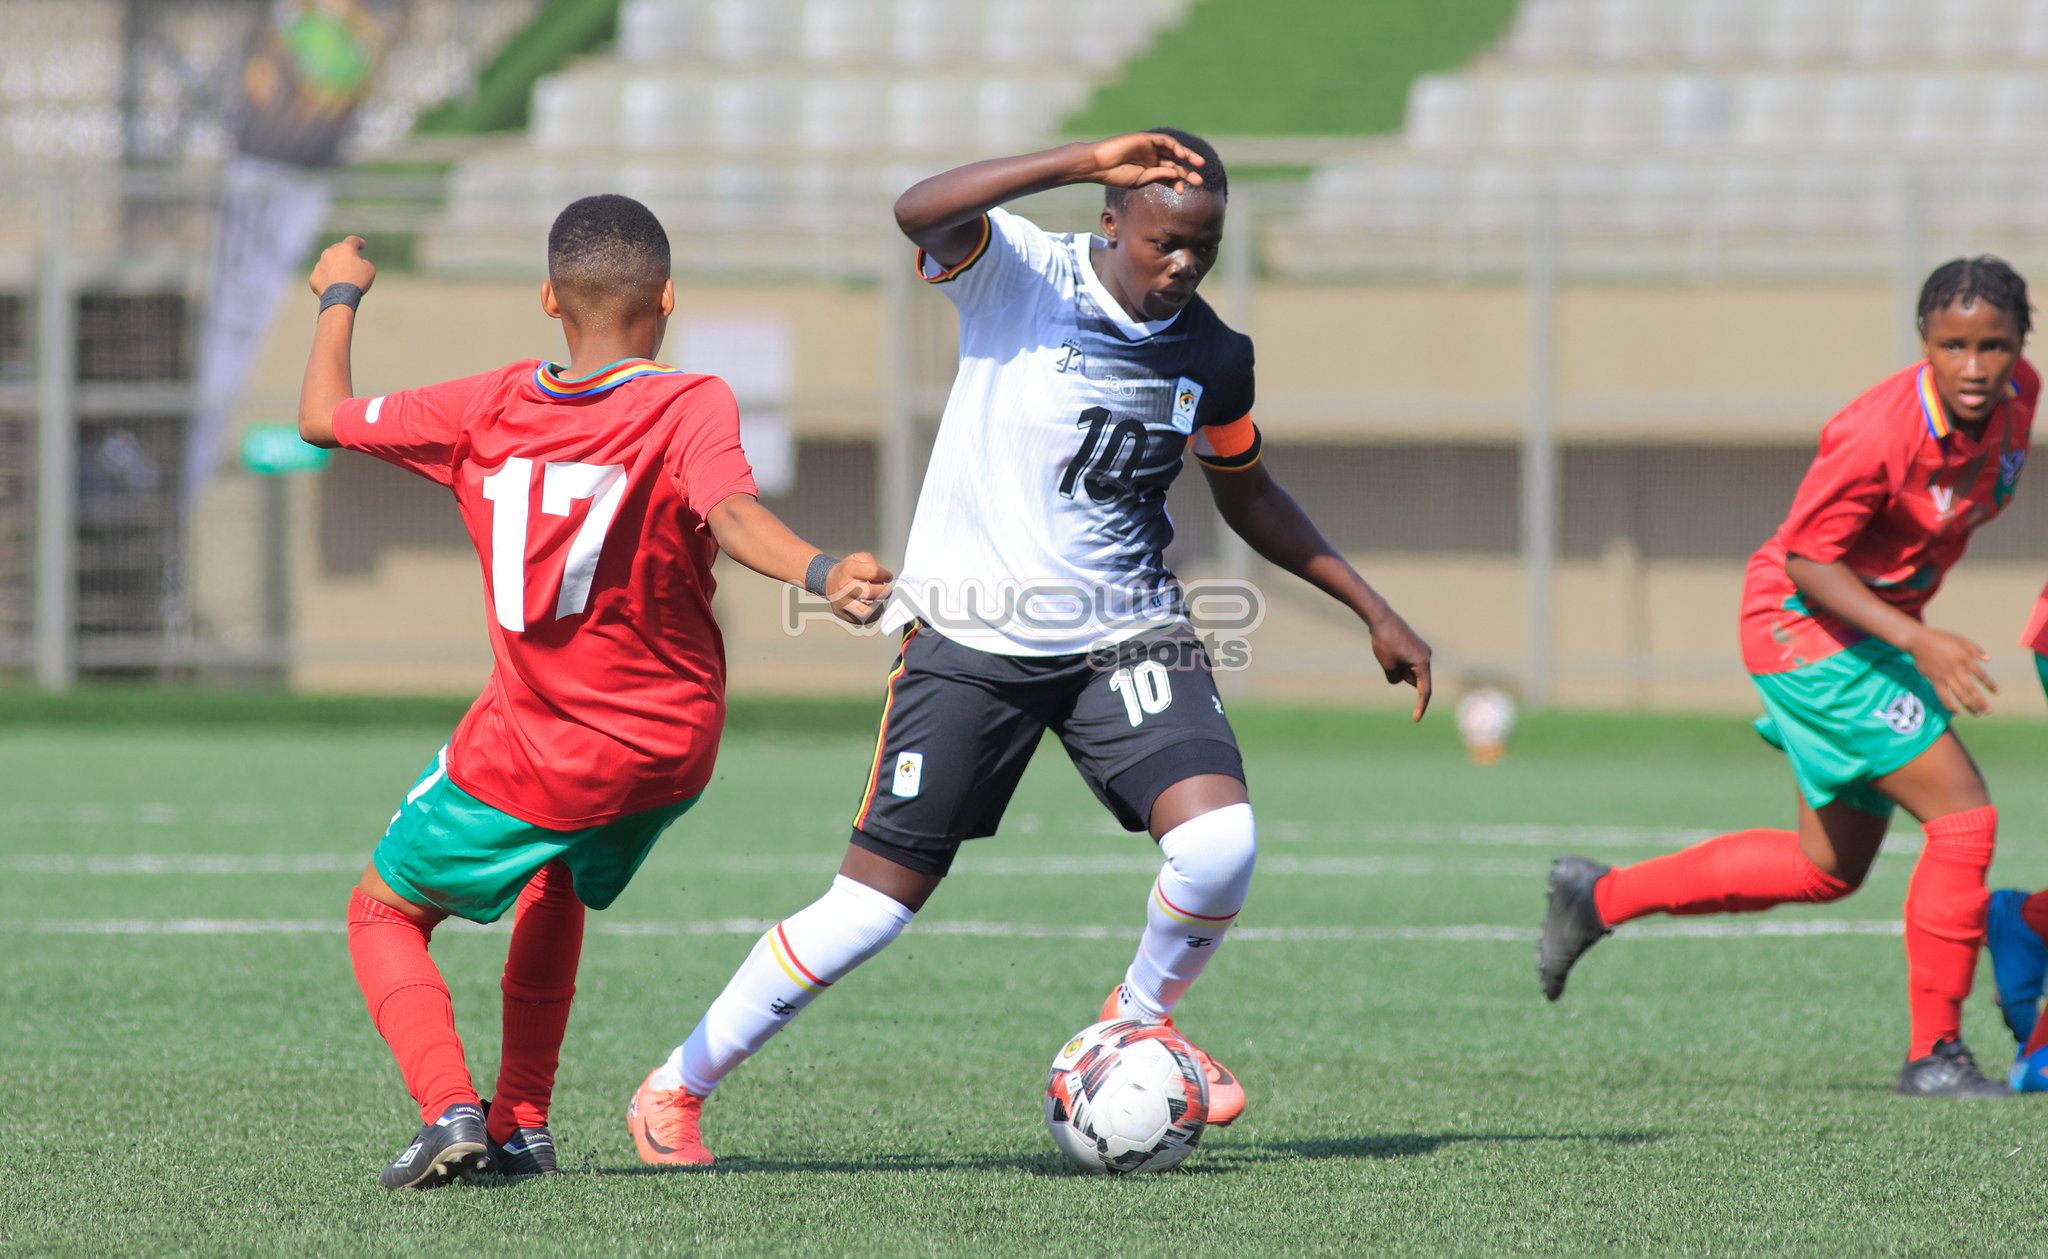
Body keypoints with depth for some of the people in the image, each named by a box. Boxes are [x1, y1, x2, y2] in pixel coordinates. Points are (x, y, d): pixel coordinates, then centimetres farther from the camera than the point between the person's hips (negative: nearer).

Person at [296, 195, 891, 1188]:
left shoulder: (489, 409, -4)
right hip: (667, 747, 2)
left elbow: (322, 418, 9)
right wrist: (823, 574, -47)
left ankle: (451, 1109, -6)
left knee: (384, 911, 18)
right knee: (558, 883, 33)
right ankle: (524, 1124, 26)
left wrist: (339, 299, 25)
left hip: (526, 753, -2)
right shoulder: (689, 407, -11)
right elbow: (733, 518, -31)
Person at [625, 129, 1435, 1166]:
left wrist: (1372, 610, 19)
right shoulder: (1017, 272, -12)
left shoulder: (1214, 358, 3)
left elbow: (1247, 496, 21)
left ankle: (1140, 1019, 11)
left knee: (1220, 842, -21)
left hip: (1126, 634, 3)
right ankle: (676, 1088, 16)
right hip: (973, 636, -3)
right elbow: (919, 213, -34)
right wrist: (1085, 162, -42)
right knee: (876, 900, -3)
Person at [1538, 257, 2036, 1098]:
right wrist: (1917, 642, -32)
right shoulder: (1881, 432, -30)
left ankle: (1601, 897, 30)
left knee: (1829, 870, 18)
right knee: (1963, 816, -16)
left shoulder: (2018, 397, -6)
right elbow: (1806, 558, -23)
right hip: (1809, 628, -9)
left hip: (1875, 633, 9)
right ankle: (1934, 1054, -6)